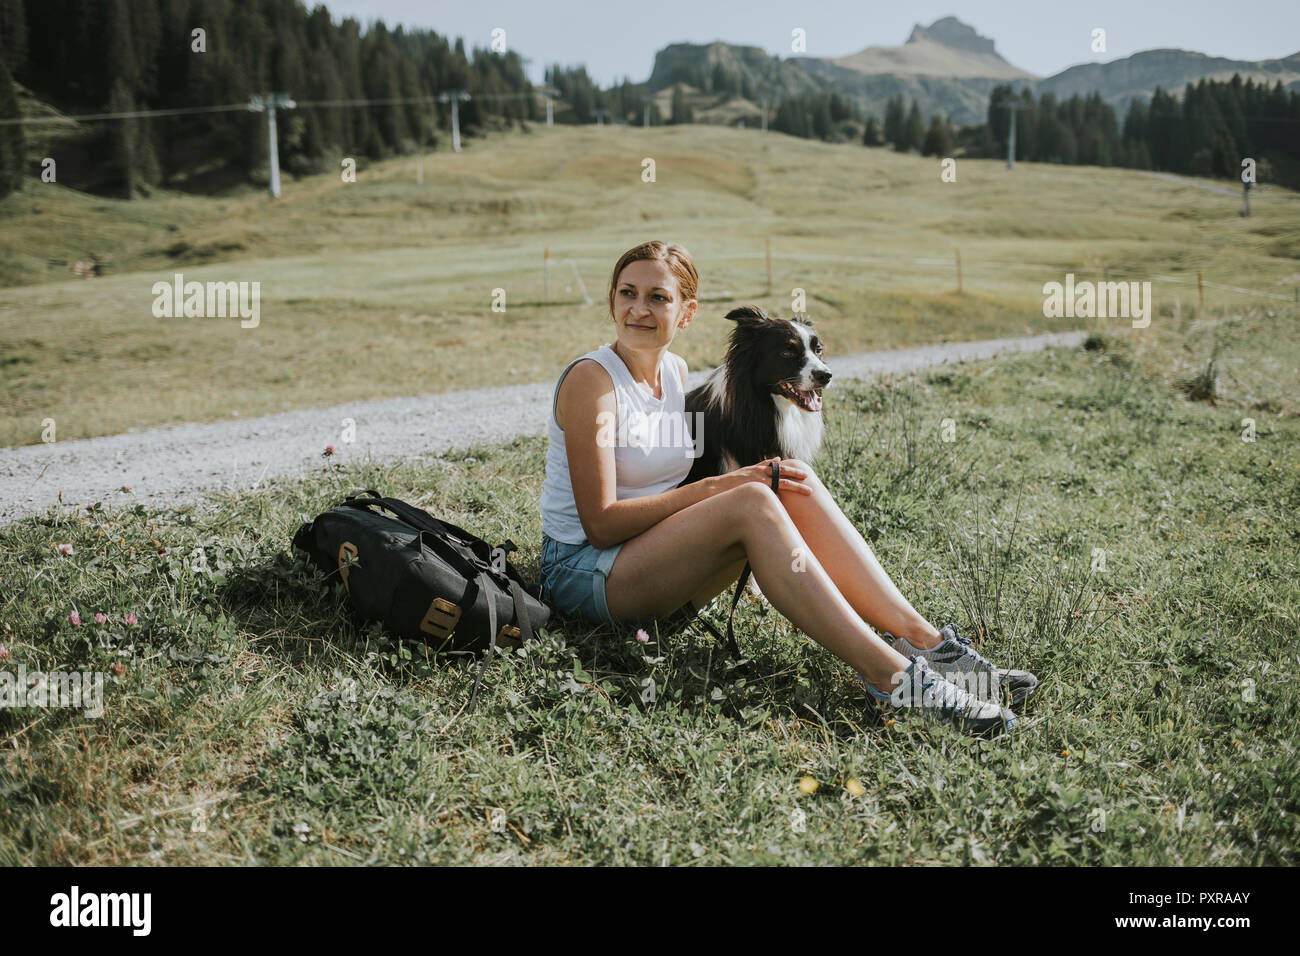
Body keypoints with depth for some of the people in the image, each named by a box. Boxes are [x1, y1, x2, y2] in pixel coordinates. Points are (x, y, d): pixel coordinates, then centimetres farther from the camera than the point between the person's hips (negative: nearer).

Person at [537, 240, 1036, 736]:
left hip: (655, 564, 7)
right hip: (584, 570, -7)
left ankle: (923, 641, -24)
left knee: (793, 485, -17)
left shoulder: (676, 371, 9)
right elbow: (601, 522, -19)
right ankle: (890, 677, -38)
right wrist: (719, 486, -21)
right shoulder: (592, 379, -14)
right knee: (751, 503, -31)